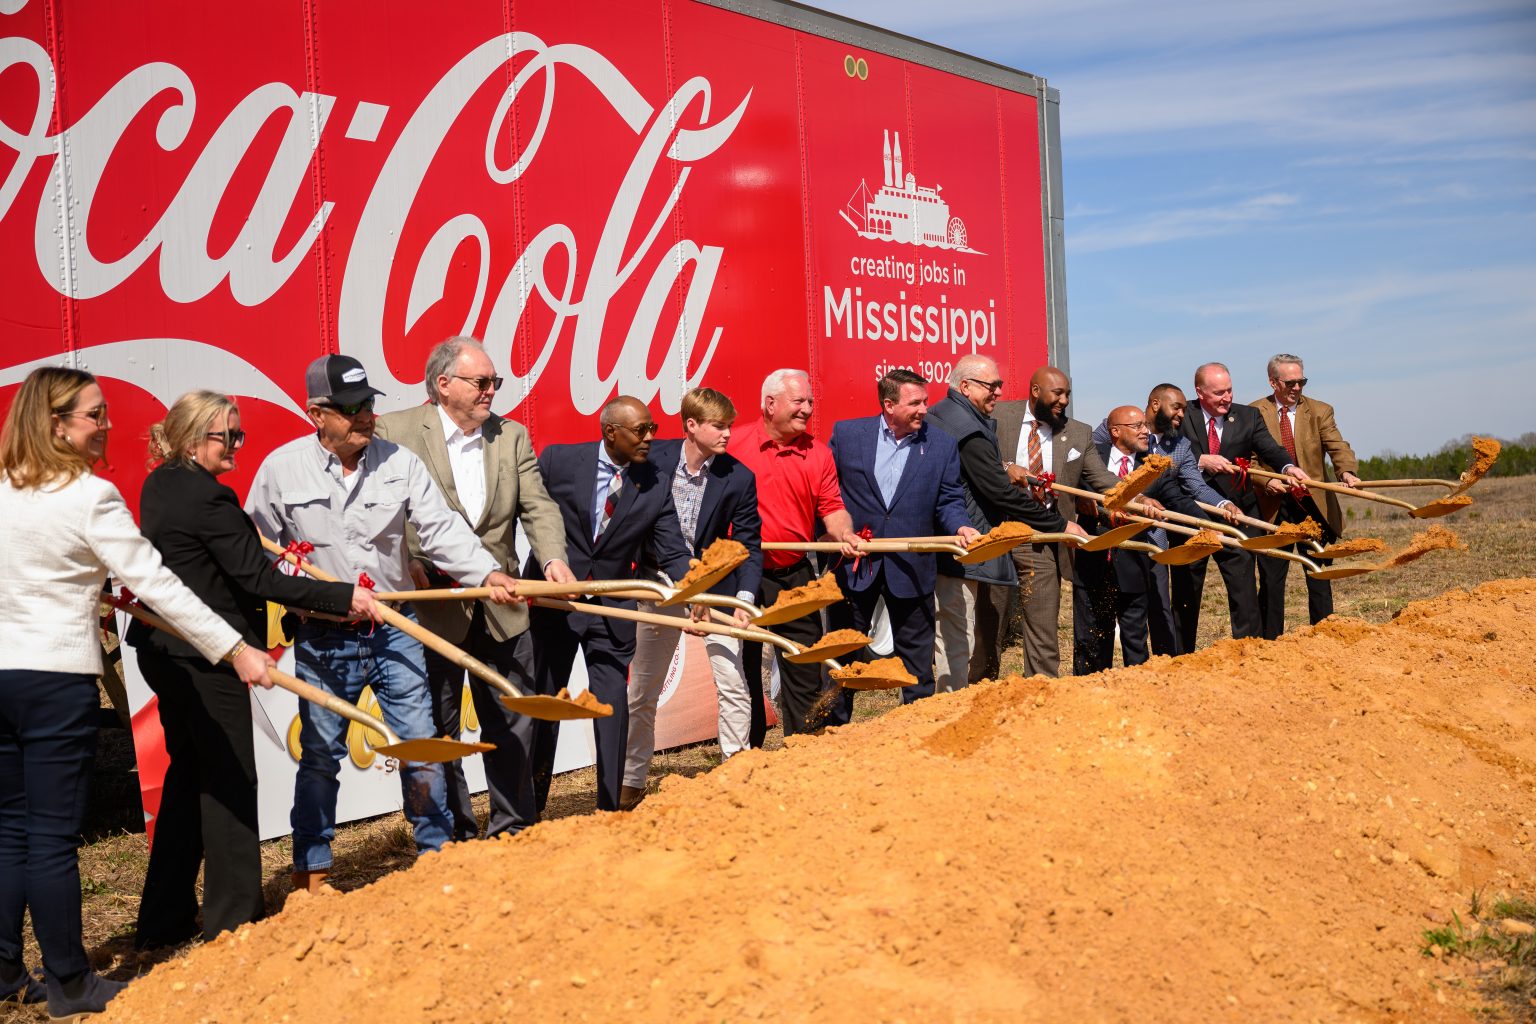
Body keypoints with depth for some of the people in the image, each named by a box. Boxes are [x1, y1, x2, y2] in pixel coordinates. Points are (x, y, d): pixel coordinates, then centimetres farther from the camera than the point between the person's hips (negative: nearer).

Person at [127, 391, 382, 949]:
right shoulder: (207, 497, -20)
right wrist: (343, 596, -21)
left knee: (189, 772, 16)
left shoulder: (159, 486, 10)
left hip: (163, 648, 10)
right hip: (203, 654, -10)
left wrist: (262, 546, 29)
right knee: (230, 778, 1)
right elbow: (257, 579, -22)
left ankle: (163, 919, 23)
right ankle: (232, 917, 9)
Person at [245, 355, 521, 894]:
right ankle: (311, 871, 26)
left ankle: (438, 854, 19)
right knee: (319, 755, 10)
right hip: (322, 641, -1)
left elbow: (441, 528, -8)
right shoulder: (281, 468, -5)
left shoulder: (400, 462, -3)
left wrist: (487, 573, -23)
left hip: (395, 630, 1)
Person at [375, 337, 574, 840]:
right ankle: (453, 834, 21)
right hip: (432, 607, -3)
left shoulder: (512, 435, 8)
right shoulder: (395, 431, -4)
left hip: (502, 609, 4)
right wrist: (410, 562, -22)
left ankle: (512, 829, 25)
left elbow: (537, 506, 0)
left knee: (512, 723, 11)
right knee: (438, 729, 7)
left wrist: (553, 557, -18)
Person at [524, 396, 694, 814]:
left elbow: (672, 553, -5)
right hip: (550, 601, -1)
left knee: (613, 707, 0)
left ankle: (609, 810, 13)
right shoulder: (558, 460, -8)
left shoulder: (656, 486, -3)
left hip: (611, 609, 1)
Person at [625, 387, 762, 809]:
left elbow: (748, 544, -8)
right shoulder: (653, 458, -9)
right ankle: (631, 781, 26)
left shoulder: (738, 478, -11)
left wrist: (744, 597, -21)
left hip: (715, 587, -1)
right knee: (642, 691, 11)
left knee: (733, 685, -8)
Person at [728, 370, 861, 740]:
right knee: (744, 668, 9)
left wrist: (844, 534, -17)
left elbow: (831, 506, 2)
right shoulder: (735, 445, -6)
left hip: (795, 576, 2)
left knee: (804, 668, 6)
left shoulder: (818, 452, 3)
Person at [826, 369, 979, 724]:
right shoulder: (847, 433, -2)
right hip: (852, 563, 0)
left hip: (911, 568, 1)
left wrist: (961, 527, -17)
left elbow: (949, 501, 3)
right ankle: (834, 727, 24)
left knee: (918, 659, 9)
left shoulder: (943, 445, 1)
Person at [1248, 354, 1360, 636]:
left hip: (1314, 507, 1)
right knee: (1271, 583, 4)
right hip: (1273, 509, -1)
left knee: (1320, 582, 4)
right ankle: (1269, 644, 12)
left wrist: (1347, 472, -29)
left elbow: (1337, 446, -8)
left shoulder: (1319, 411, 5)